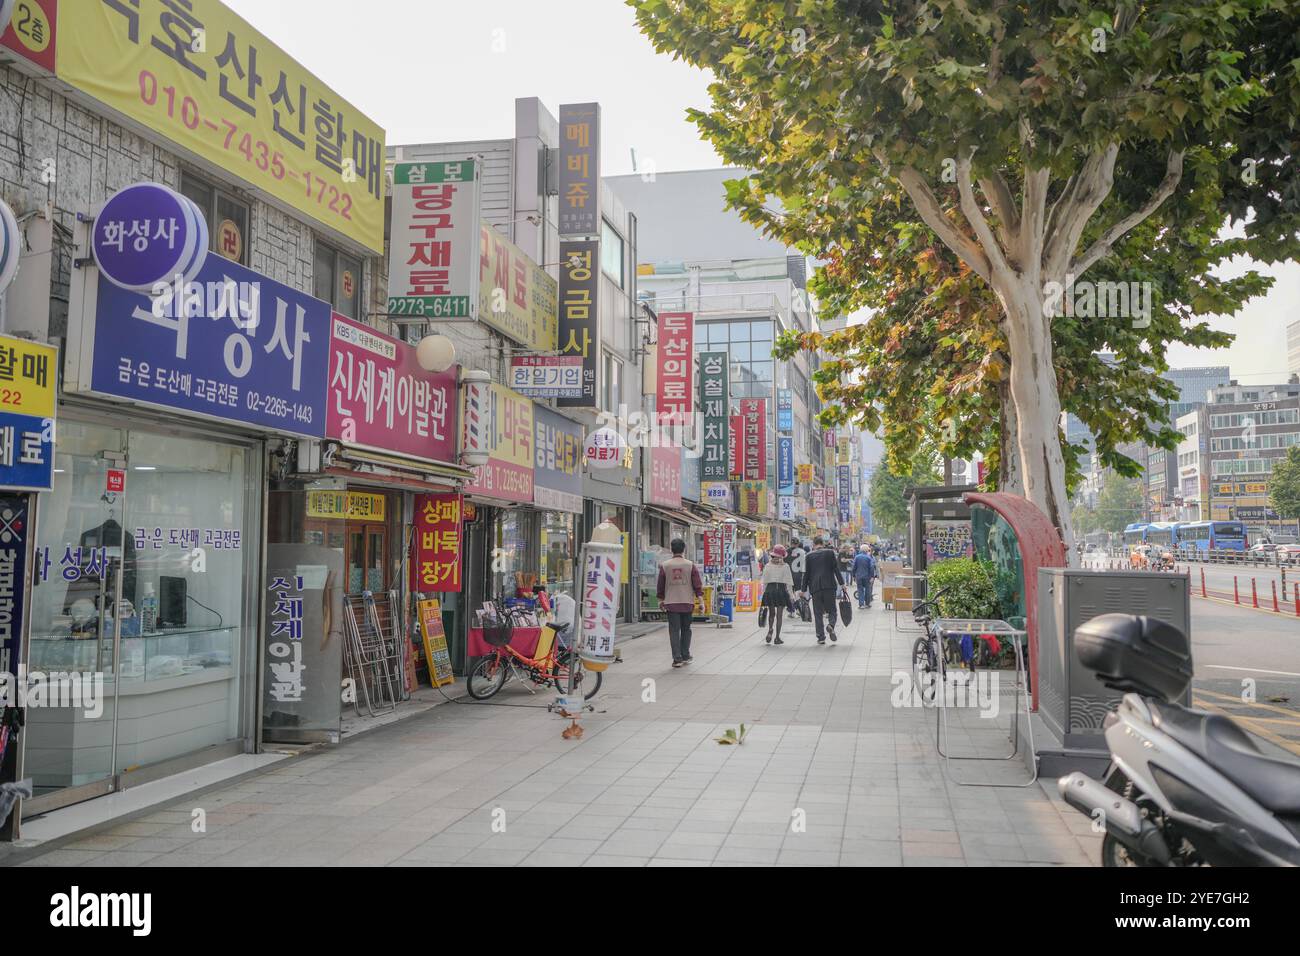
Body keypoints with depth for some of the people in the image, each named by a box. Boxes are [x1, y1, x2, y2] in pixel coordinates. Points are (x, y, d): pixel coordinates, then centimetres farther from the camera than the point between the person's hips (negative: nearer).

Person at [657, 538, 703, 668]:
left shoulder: (664, 566, -1)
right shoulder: (690, 565, -2)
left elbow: (660, 585, 7)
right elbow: (697, 584, -2)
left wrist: (661, 600, 20)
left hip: (671, 604, 0)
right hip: (687, 603, 1)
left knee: (674, 631, 1)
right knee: (686, 630, 15)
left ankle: (677, 658, -3)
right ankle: (685, 656, 22)